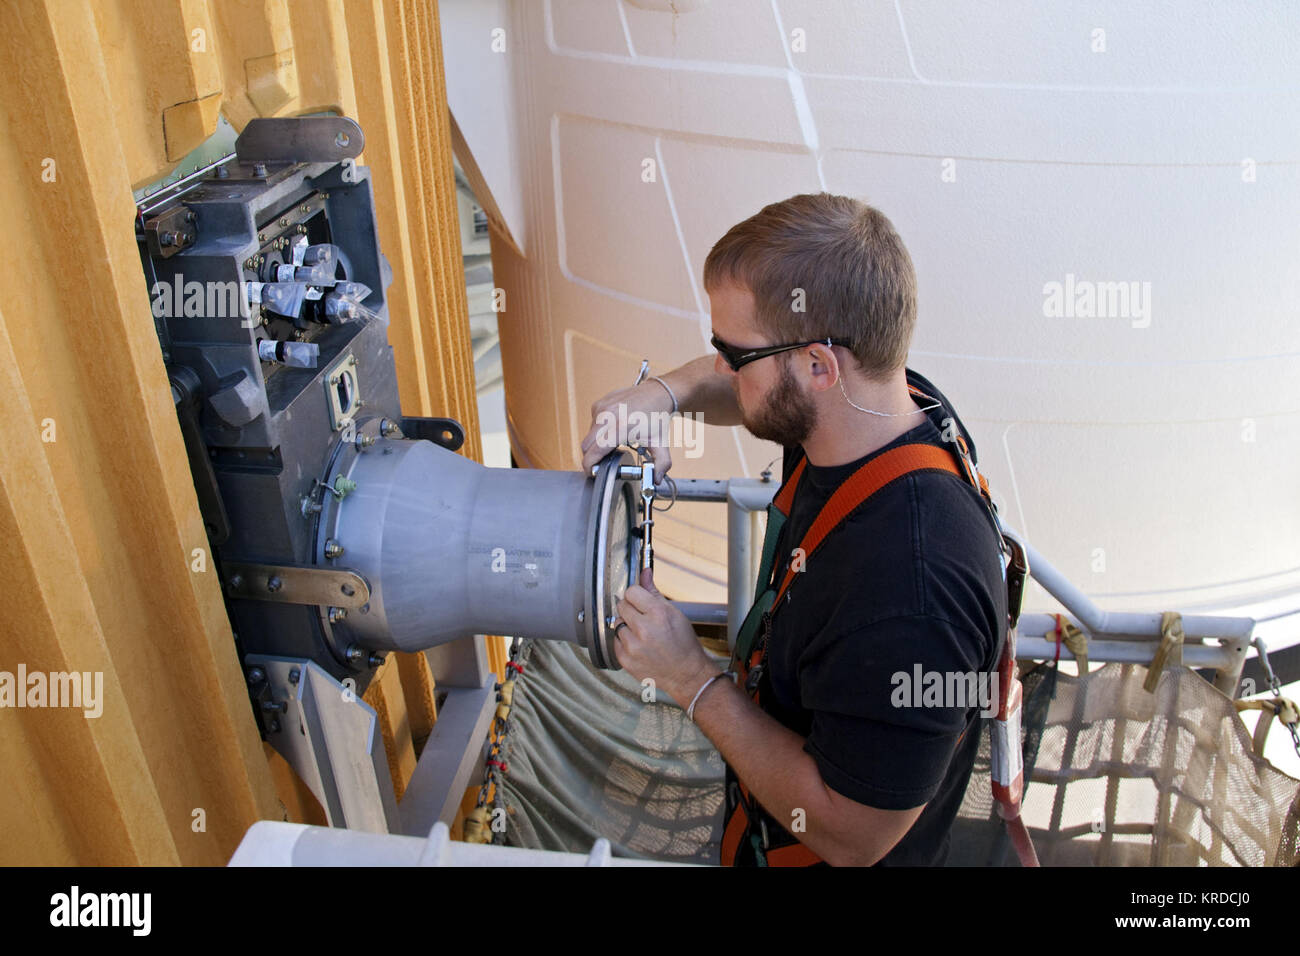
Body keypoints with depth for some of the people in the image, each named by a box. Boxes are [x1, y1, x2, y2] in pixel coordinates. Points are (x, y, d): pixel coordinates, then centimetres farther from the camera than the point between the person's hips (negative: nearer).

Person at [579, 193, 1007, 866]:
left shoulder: (912, 589, -43)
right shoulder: (889, 396, -18)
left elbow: (851, 839, -32)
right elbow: (743, 388, 4)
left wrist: (692, 681, -27)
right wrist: (665, 393, -17)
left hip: (814, 854, -7)